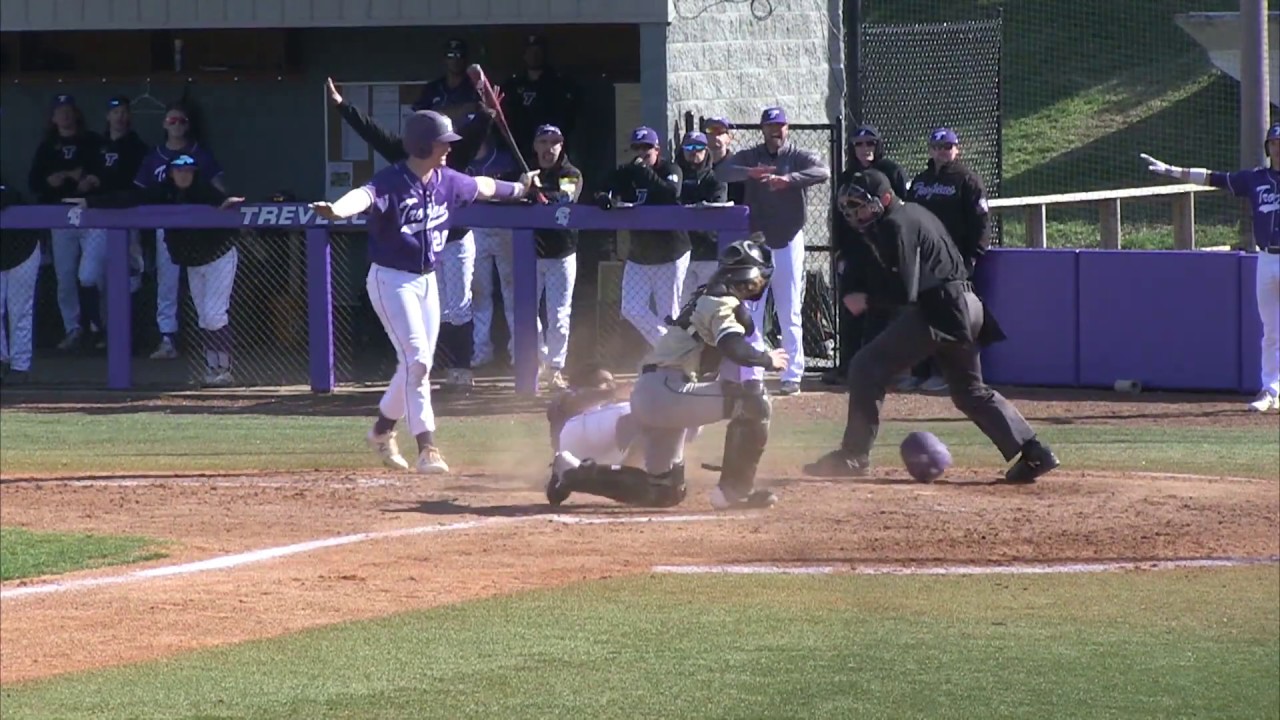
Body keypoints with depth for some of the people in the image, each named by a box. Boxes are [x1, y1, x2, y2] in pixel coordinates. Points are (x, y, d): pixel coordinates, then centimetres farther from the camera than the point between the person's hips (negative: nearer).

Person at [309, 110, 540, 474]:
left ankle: (383, 429, 35)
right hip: (391, 280, -8)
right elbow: (364, 196, -42)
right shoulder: (391, 182, -21)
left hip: (426, 281, 8)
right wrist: (336, 211, -64)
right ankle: (427, 447, -15)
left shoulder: (447, 181, 2)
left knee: (418, 362, 13)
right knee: (417, 358, -15)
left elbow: (481, 186, 22)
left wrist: (517, 189, 40)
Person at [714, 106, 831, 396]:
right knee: (750, 312, 2)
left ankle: (792, 376, 3)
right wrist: (751, 172, -32)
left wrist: (788, 179, -36)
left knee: (790, 314, -1)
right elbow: (722, 171, -13)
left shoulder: (798, 157, -2)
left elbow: (823, 172, -22)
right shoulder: (750, 157, 4)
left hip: (788, 243, -2)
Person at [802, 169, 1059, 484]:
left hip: (938, 310, -10)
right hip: (966, 308, 10)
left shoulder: (896, 226, -11)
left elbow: (904, 291, -19)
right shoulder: (913, 213, 20)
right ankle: (1033, 453, 11)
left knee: (867, 366, -7)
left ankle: (853, 456, -9)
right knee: (970, 392, 19)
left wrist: (866, 300, -7)